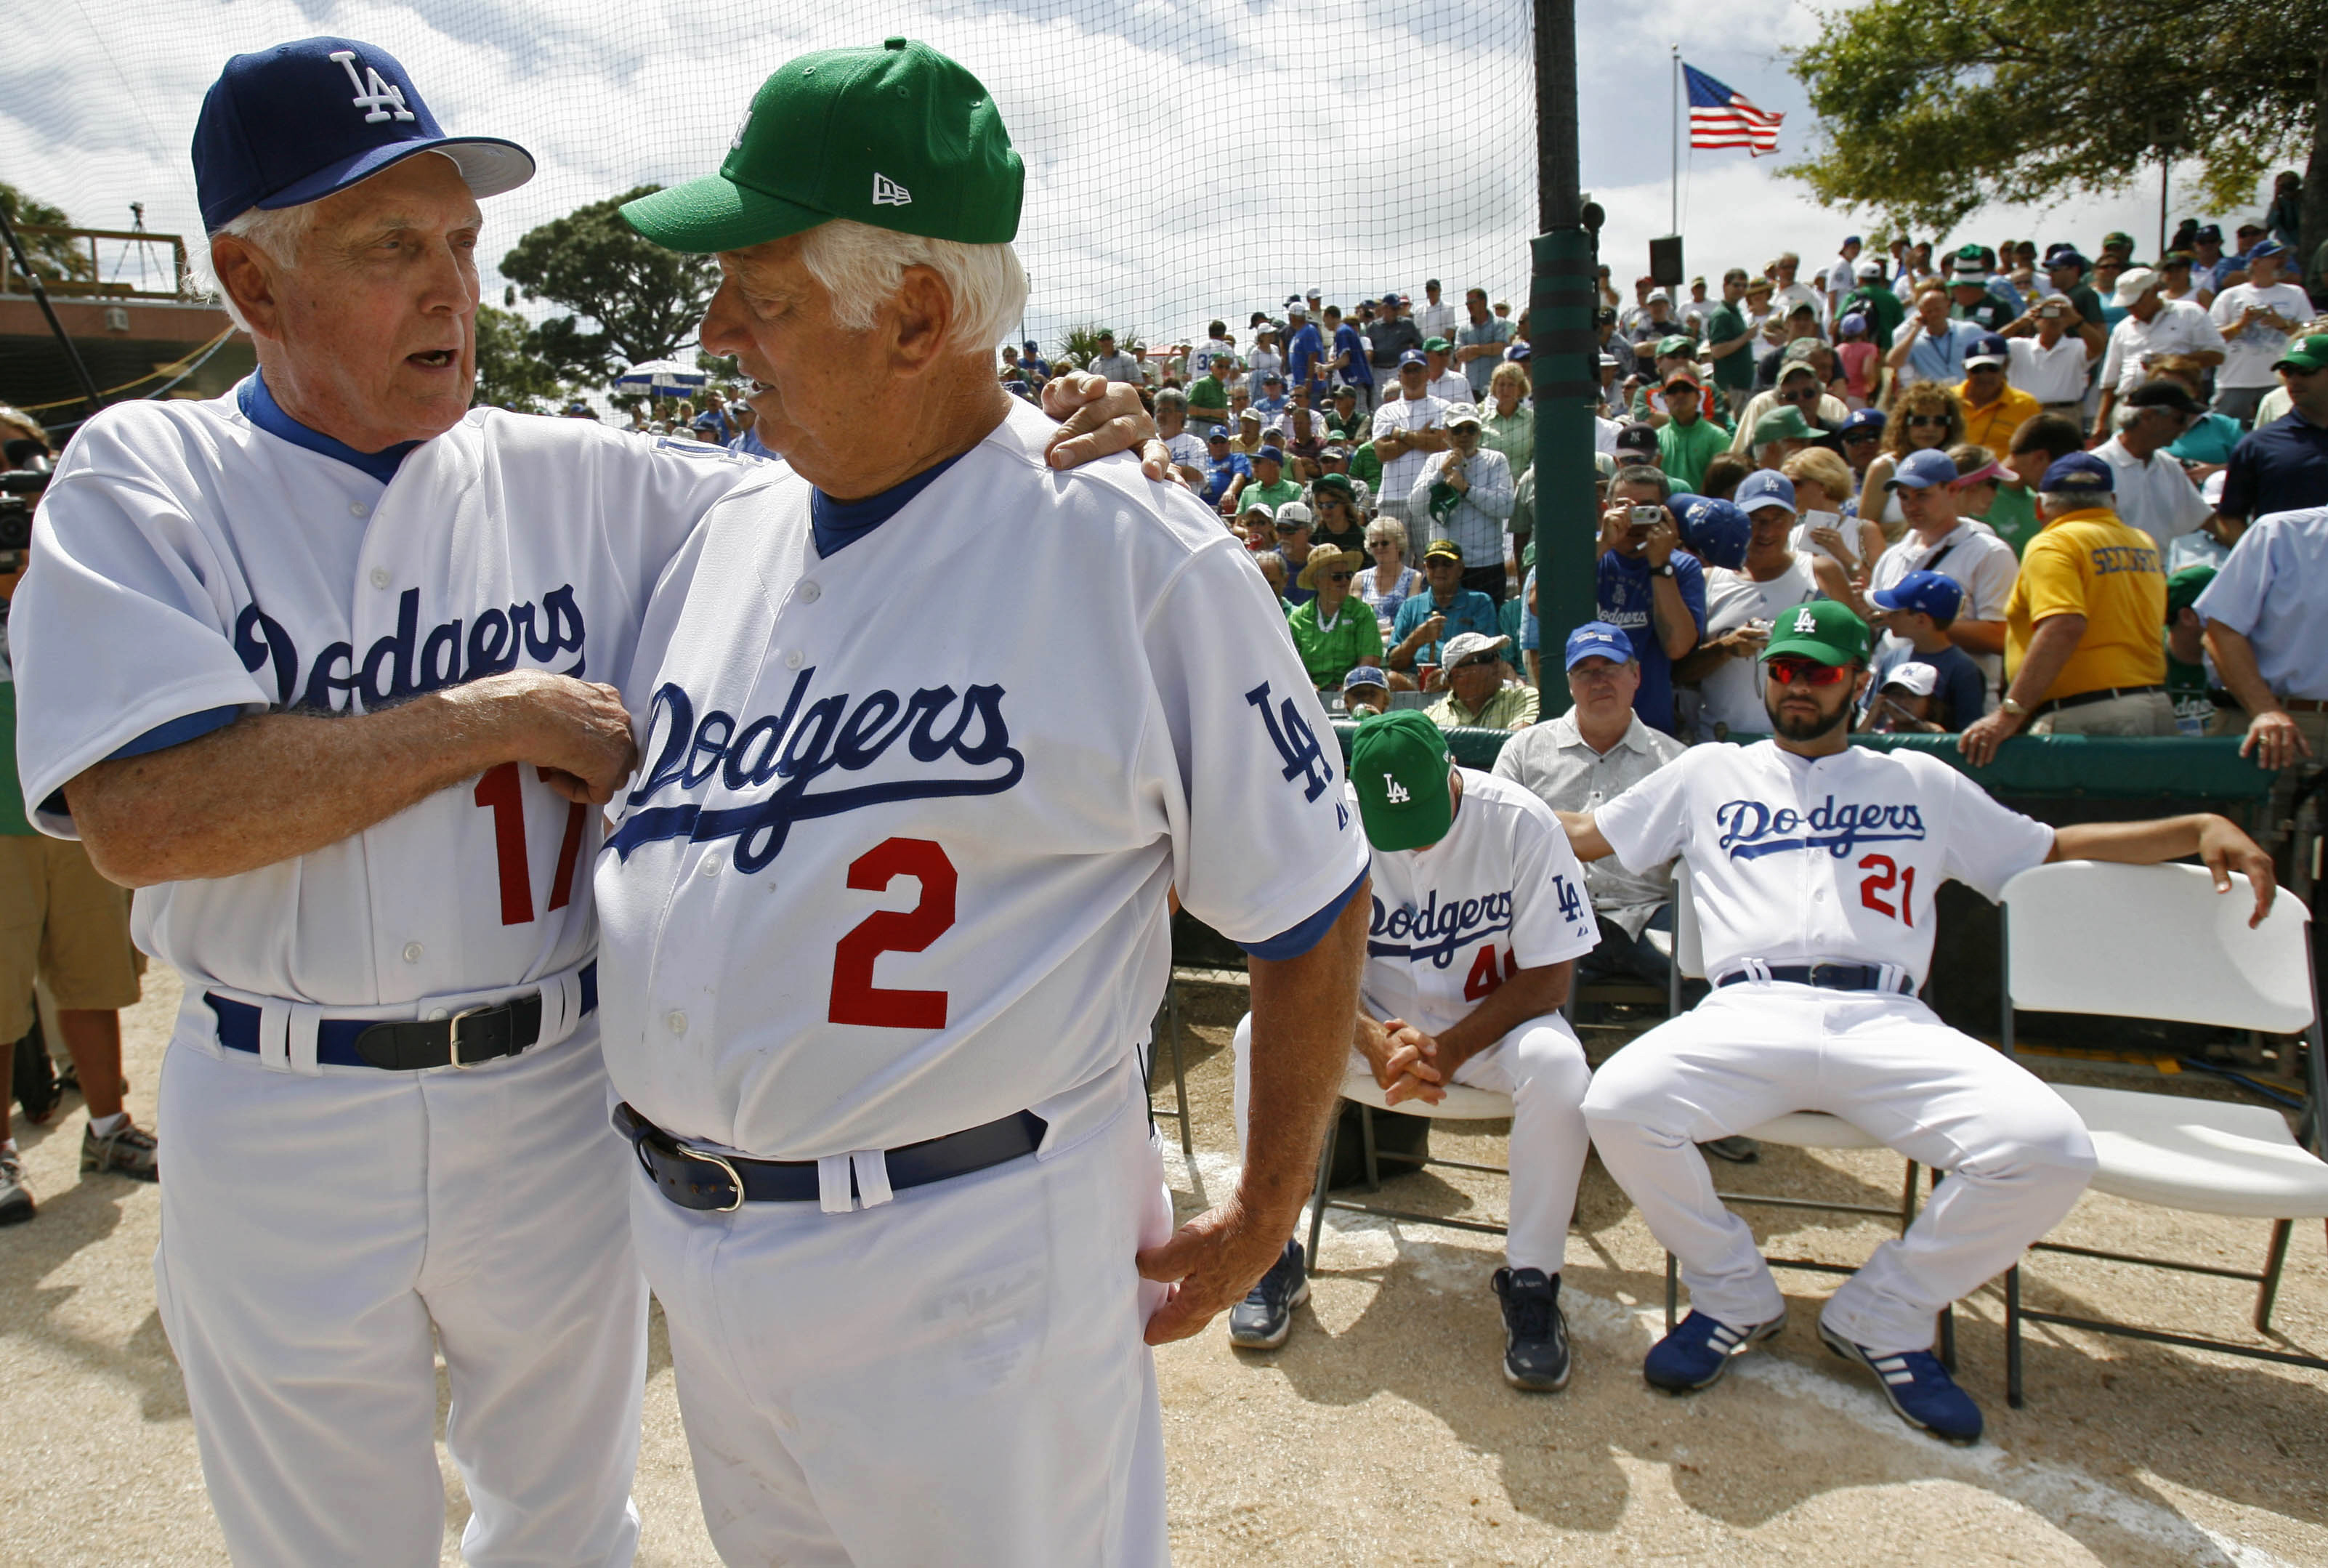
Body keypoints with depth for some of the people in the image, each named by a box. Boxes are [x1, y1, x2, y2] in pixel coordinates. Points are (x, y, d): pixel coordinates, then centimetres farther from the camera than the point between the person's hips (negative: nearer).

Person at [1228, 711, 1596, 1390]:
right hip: (1376, 1012, 2)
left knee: (1558, 1066, -34)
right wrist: (1370, 1038, -31)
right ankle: (1276, 1256, -8)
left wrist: (1447, 1051, -27)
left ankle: (1531, 1278, -13)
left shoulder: (1521, 823, -19)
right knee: (1258, 1037, -24)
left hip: (1493, 1018, -1)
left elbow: (1547, 977, -15)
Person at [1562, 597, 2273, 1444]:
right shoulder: (1710, 773, 25)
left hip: (1887, 1020, 1)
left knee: (2051, 1149, -26)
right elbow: (1586, 834, 25)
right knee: (1617, 1104, -31)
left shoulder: (1921, 781, 27)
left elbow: (2052, 848, 28)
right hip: (1751, 1013, -1)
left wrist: (2201, 828, 15)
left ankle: (1883, 1318, 1)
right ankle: (1733, 1295, 0)